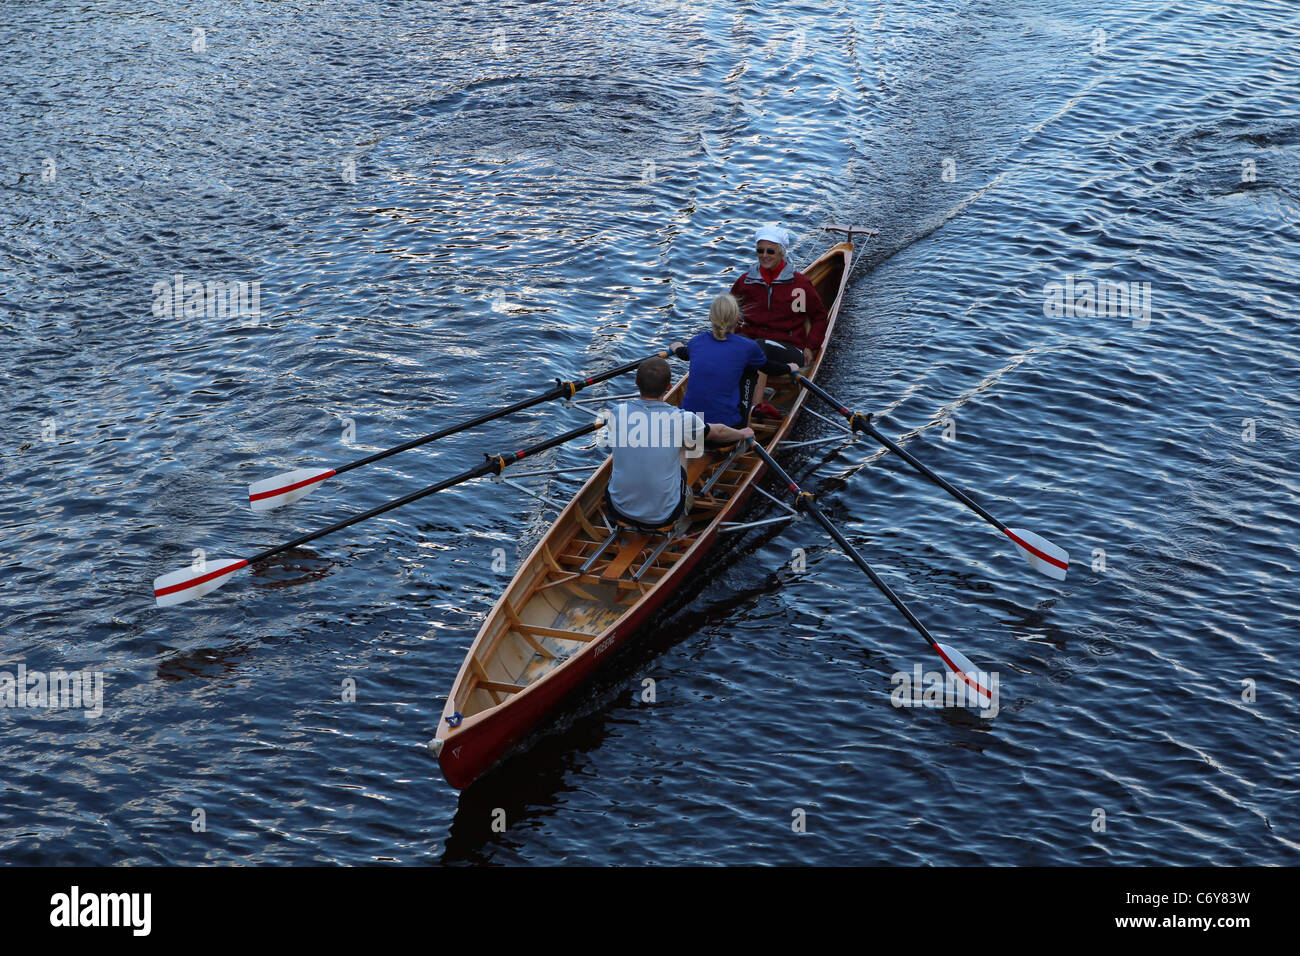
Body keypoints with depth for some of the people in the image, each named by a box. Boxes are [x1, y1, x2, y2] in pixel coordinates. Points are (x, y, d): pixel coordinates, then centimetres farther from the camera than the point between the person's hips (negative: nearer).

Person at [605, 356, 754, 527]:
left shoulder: (619, 412, -10)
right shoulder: (682, 419, -14)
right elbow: (718, 432, 9)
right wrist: (742, 433, 32)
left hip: (619, 511, 2)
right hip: (663, 516, -2)